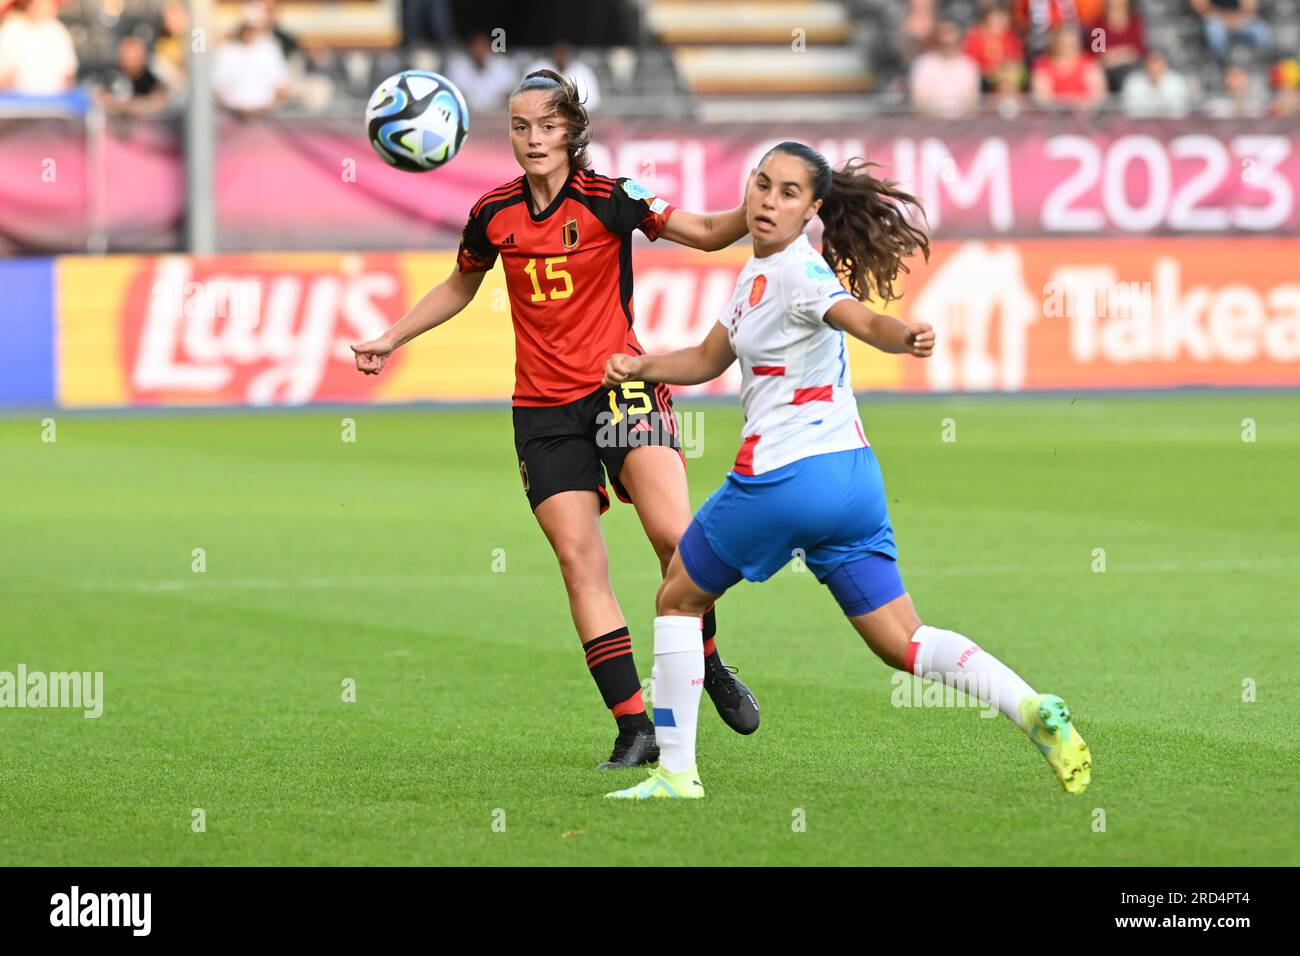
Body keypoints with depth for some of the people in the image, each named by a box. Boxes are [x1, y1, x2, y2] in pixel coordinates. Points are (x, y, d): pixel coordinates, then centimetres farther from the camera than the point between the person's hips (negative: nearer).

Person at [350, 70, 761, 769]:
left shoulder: (608, 200, -5)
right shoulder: (495, 214, 6)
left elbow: (706, 233, -9)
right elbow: (459, 286, 25)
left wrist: (758, 211, -28)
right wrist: (390, 339, 23)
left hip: (620, 387, -3)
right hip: (542, 410, 3)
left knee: (676, 537, -20)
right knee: (579, 562, -7)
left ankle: (707, 663, 8)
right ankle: (635, 732, -6)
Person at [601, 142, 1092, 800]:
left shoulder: (797, 272, -12)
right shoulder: (758, 271, 17)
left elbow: (865, 322, -31)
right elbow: (708, 359, 28)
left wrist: (907, 337, -53)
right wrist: (640, 368, 12)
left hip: (783, 476, -9)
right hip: (853, 476, 9)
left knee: (677, 599, 11)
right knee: (901, 644, 3)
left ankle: (675, 771, 14)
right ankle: (1032, 708, -17)